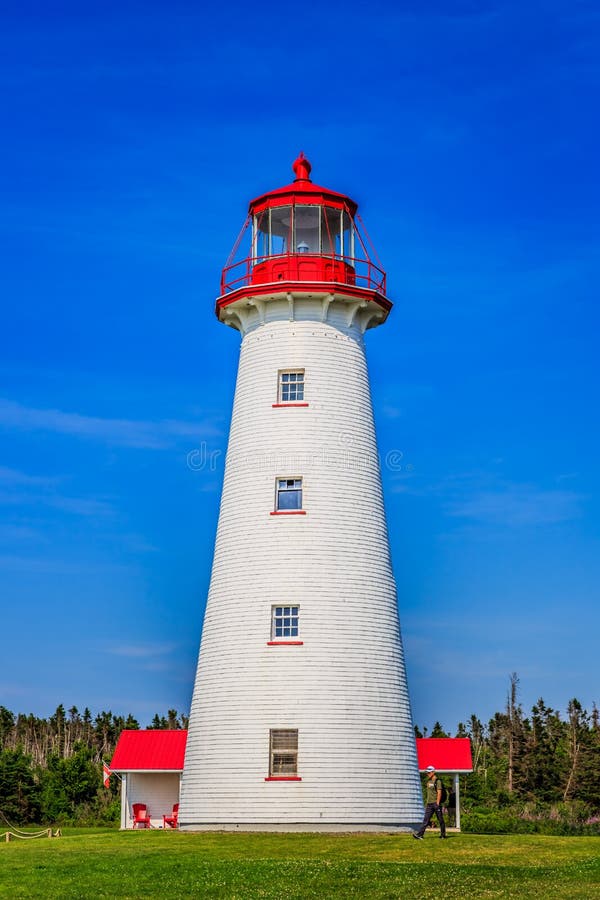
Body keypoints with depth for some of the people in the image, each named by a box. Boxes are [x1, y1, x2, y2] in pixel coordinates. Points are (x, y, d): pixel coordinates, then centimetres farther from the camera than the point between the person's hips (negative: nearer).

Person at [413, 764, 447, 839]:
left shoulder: (438, 781, -8)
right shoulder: (429, 781, 16)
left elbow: (439, 793, -14)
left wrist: (437, 803, -21)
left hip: (436, 803, -7)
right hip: (429, 804, 7)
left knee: (440, 820, 4)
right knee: (426, 820, -3)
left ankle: (443, 834, 15)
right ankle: (420, 834, -13)